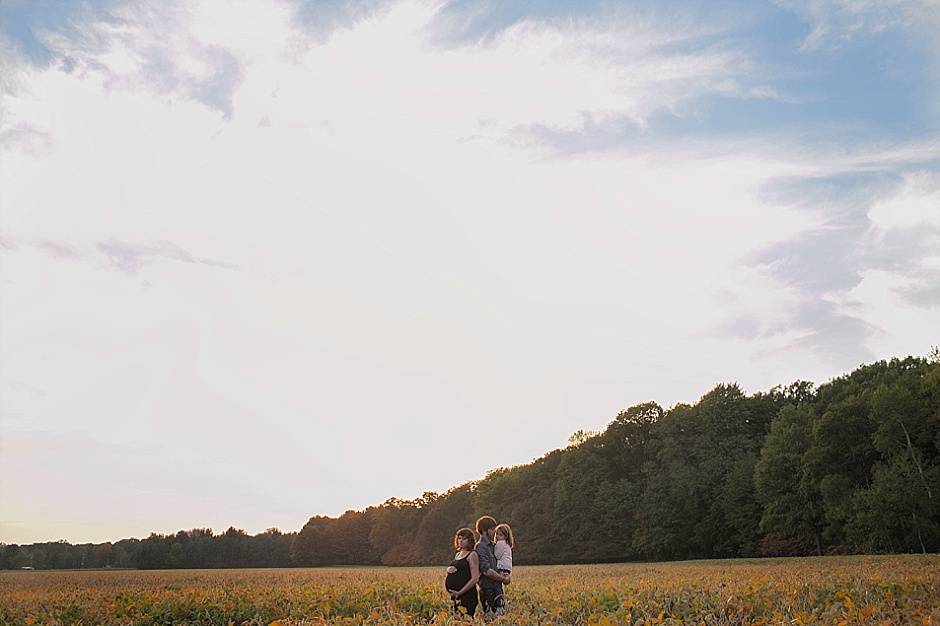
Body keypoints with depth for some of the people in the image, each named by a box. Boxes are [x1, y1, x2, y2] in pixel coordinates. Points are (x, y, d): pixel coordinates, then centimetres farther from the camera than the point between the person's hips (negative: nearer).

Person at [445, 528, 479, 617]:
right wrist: (449, 569, 2)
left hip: (466, 594, -8)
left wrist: (459, 592, -18)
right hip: (454, 595, 8)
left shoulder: (472, 554, -6)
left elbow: (475, 579, -14)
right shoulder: (458, 554, 18)